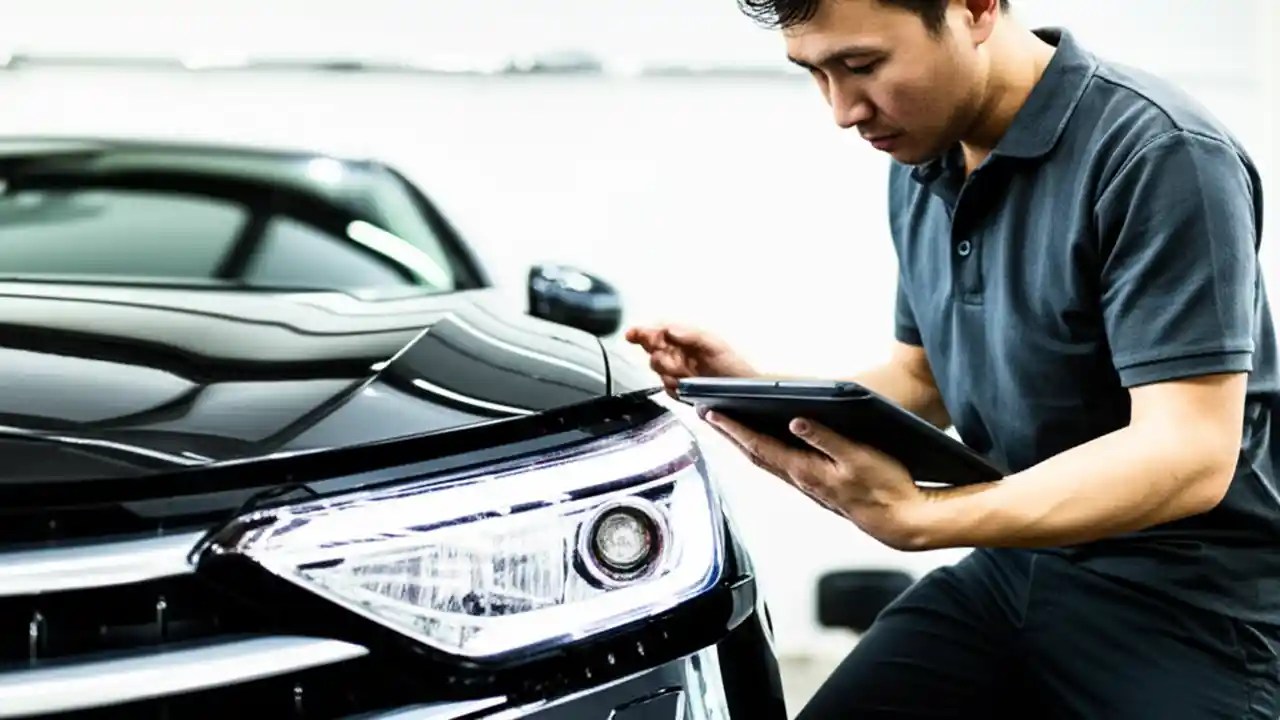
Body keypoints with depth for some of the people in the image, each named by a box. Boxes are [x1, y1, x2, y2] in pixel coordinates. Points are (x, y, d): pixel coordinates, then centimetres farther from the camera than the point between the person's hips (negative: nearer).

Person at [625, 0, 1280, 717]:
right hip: (1010, 571, 7)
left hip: (1189, 604, -6)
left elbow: (1188, 456, -26)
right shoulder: (920, 163, 5)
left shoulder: (1158, 153, -20)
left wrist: (920, 517, -36)